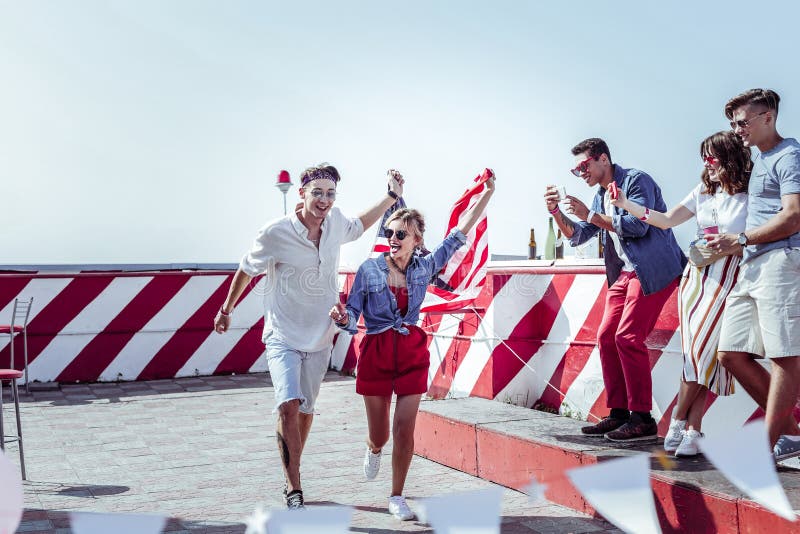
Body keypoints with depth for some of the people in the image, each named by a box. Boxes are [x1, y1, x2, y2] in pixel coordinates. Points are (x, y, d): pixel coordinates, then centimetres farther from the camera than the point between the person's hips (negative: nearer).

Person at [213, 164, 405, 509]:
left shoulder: (335, 223, -5)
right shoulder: (276, 233, -18)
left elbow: (359, 226, 21)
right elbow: (247, 270, 0)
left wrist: (392, 195, 14)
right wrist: (226, 309, 11)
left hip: (320, 338, 5)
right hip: (283, 336, -5)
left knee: (305, 409, 14)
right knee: (289, 404, -22)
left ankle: (292, 477, 33)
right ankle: (294, 488, -14)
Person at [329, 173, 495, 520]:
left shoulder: (424, 268, 1)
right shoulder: (369, 269, -6)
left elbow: (459, 234, 3)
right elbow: (353, 319, -6)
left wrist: (487, 193, 1)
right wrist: (342, 318, -30)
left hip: (412, 353, 1)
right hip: (376, 354, -1)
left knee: (405, 431, -4)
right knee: (379, 435, 9)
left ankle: (397, 497, 13)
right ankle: (373, 449, 48)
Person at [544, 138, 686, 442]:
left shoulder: (636, 180, -7)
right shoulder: (601, 197, 19)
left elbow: (637, 225, -19)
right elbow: (576, 236, 18)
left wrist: (590, 215, -15)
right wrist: (556, 212, 1)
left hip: (652, 269, -9)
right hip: (625, 273, 9)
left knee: (628, 337, -16)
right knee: (606, 337, 4)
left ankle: (642, 419, -11)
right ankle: (618, 414, 11)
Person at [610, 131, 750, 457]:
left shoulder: (750, 197, 0)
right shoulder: (703, 192, 17)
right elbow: (667, 220, 15)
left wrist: (734, 246, -18)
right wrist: (626, 205, 6)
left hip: (729, 279, -4)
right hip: (697, 275, 4)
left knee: (704, 350, -12)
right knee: (698, 353, -4)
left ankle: (679, 421, -5)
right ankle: (693, 428, -3)